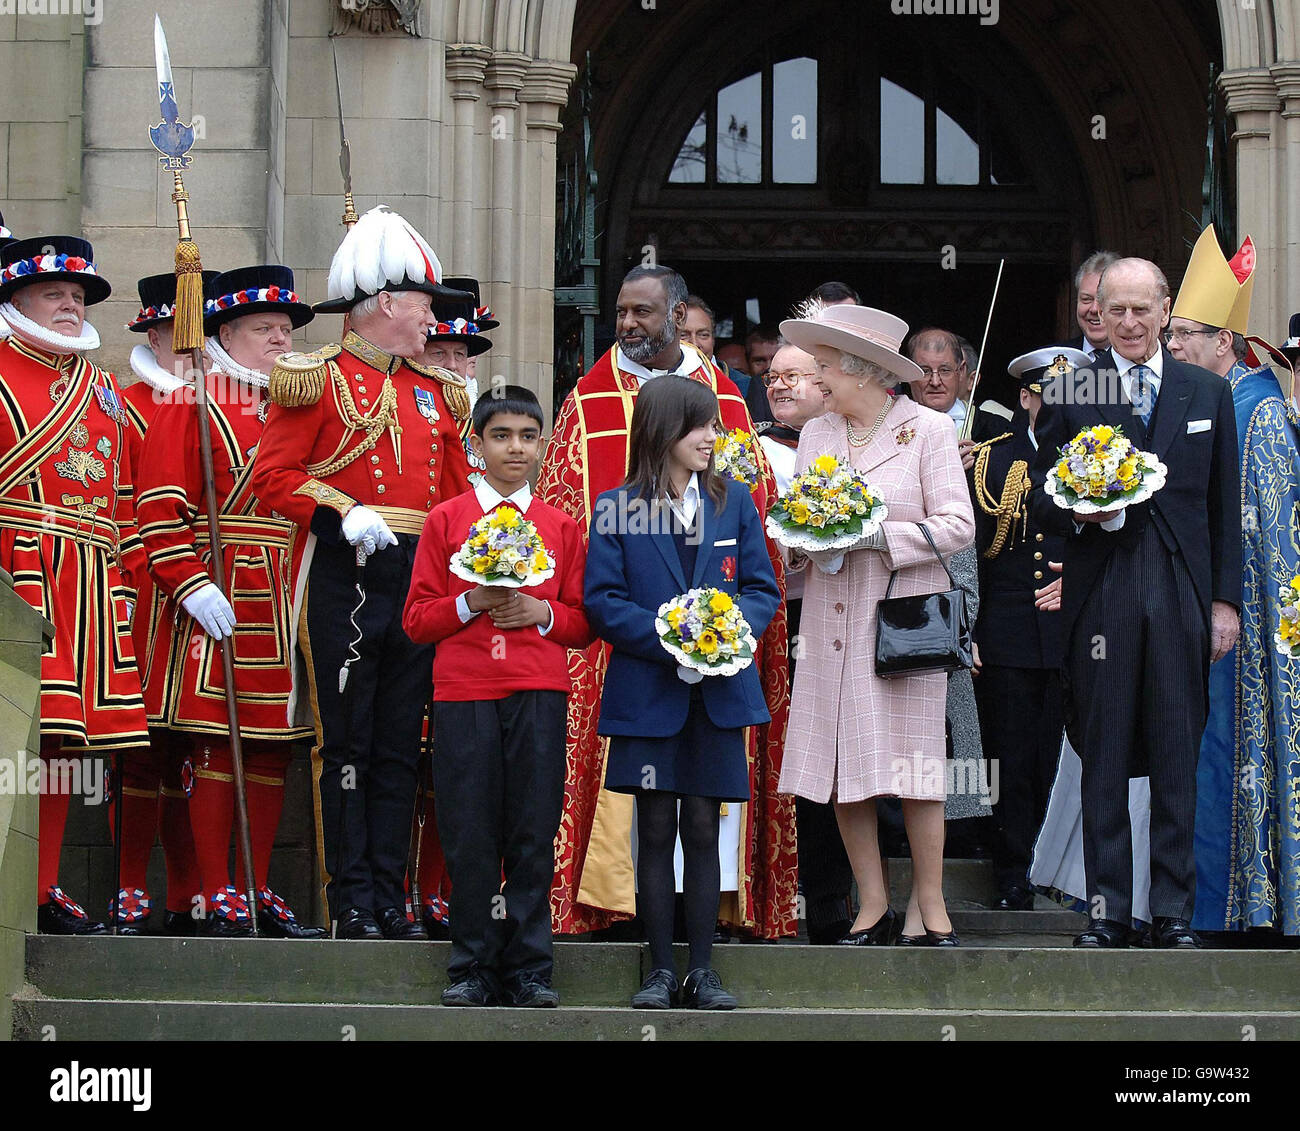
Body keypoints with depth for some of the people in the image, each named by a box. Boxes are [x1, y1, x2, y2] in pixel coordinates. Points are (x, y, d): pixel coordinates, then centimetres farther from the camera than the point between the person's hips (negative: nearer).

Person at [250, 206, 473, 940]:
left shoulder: (436, 392, 17)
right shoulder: (319, 382, -1)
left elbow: (458, 491, 20)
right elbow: (273, 476, -7)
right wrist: (344, 512, -19)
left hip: (421, 578, 5)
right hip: (348, 578, -5)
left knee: (400, 747, 7)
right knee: (349, 744, -2)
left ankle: (391, 899, 10)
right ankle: (354, 904, 2)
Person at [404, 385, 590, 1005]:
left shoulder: (561, 527, 14)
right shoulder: (445, 520, 10)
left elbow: (584, 624, 13)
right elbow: (417, 620, 7)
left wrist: (542, 613, -6)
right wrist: (472, 604, -9)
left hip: (540, 691, 1)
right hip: (463, 691, -1)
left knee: (534, 832, -2)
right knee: (470, 833, -2)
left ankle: (528, 969, 5)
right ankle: (474, 968, 6)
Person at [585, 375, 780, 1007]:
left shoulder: (734, 502, 8)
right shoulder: (616, 509, 0)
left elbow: (763, 591, 8)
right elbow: (602, 601, -5)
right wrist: (668, 636, -18)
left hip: (718, 692, 2)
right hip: (648, 690, -2)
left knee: (703, 830, 4)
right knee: (656, 831, 1)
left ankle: (702, 971, 8)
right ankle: (660, 971, 7)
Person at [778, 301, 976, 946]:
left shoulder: (928, 429, 0)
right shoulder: (815, 435, 15)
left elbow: (957, 526, -5)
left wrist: (877, 535, -14)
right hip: (832, 619, 4)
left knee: (913, 762, -6)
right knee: (843, 768, 1)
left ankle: (929, 905, 4)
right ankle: (873, 907, 9)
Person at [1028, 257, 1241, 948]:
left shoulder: (1208, 394, 12)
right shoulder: (1068, 392, 6)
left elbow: (1224, 508, 12)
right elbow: (1041, 499, 8)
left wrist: (1225, 599, 6)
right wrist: (1079, 511, -14)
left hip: (1182, 594, 1)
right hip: (1101, 596, -1)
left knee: (1178, 758, 2)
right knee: (1104, 758, 0)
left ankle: (1174, 913, 8)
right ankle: (1108, 911, 5)